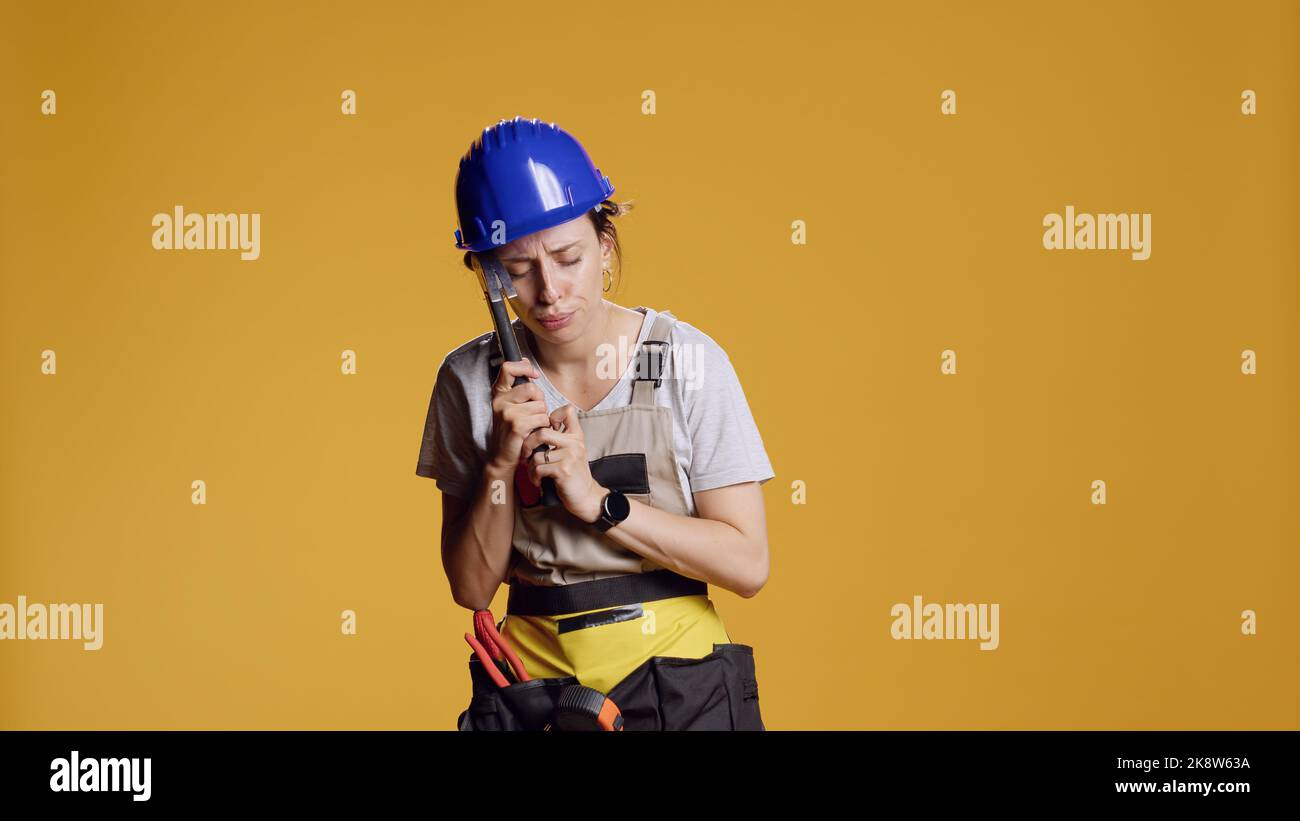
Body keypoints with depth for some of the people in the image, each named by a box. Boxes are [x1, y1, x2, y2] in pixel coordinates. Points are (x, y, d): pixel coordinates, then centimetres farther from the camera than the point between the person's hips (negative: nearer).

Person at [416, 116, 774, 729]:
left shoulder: (689, 361, -9)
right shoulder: (471, 380, -3)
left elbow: (747, 564, -11)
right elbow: (471, 588, -2)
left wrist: (598, 502, -19)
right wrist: (502, 464, -16)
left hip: (674, 674, -2)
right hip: (534, 672, 2)